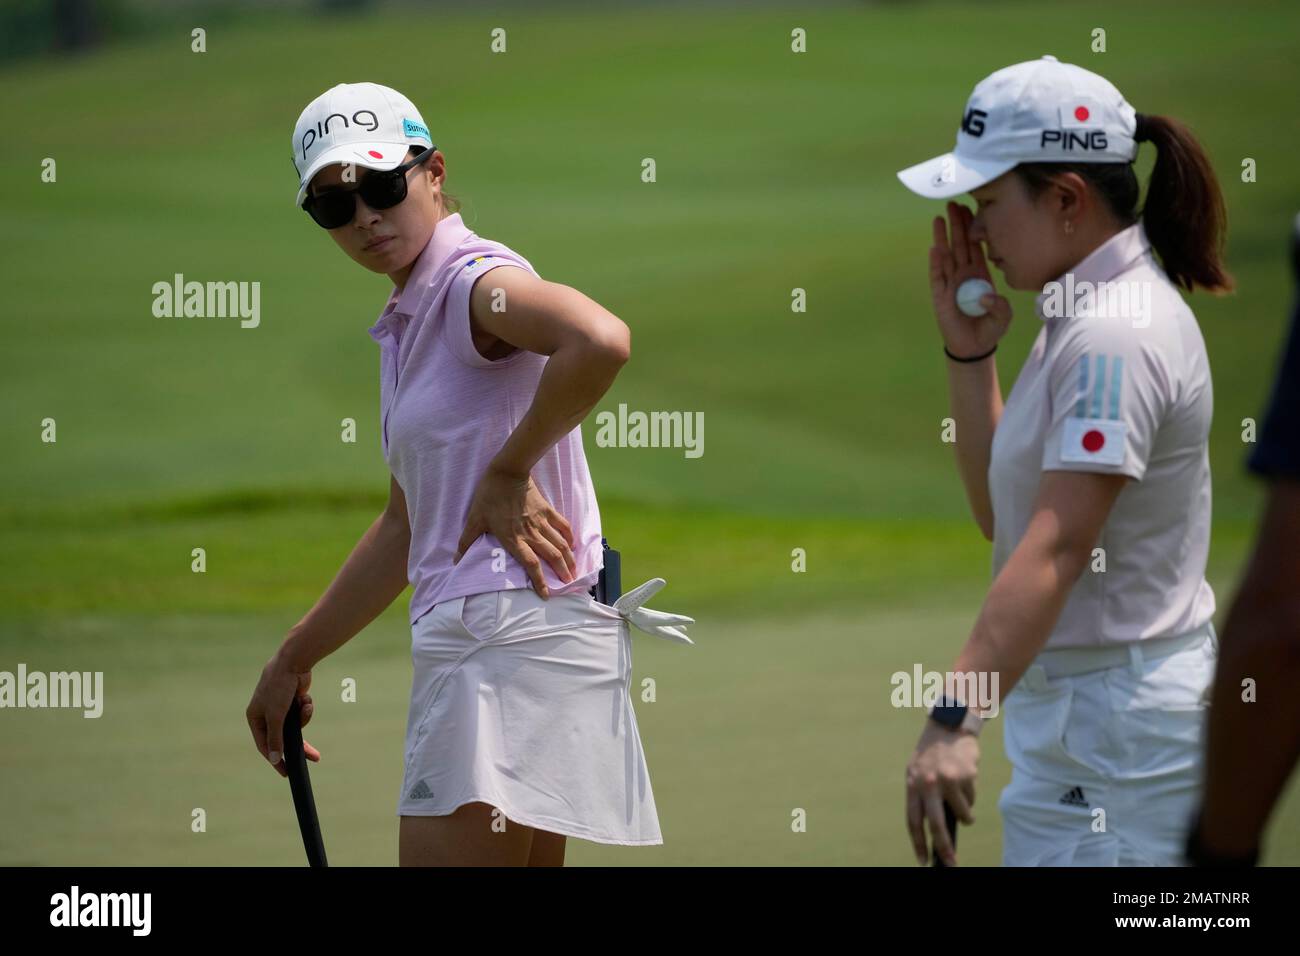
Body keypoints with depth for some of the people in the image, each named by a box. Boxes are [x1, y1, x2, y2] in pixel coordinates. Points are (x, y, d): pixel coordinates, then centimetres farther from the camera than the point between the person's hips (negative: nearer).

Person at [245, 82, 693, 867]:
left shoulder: (476, 280, -9)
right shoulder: (408, 324, 19)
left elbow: (602, 340, -32)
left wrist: (508, 473, -20)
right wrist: (295, 660, 29)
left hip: (518, 621, -10)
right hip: (466, 638, 10)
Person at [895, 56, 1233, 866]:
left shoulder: (1114, 335, -18)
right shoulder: (1085, 313, 13)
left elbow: (1055, 548, -28)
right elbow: (1001, 512, 17)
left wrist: (958, 718, -35)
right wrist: (970, 352, 7)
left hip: (1113, 722, -10)